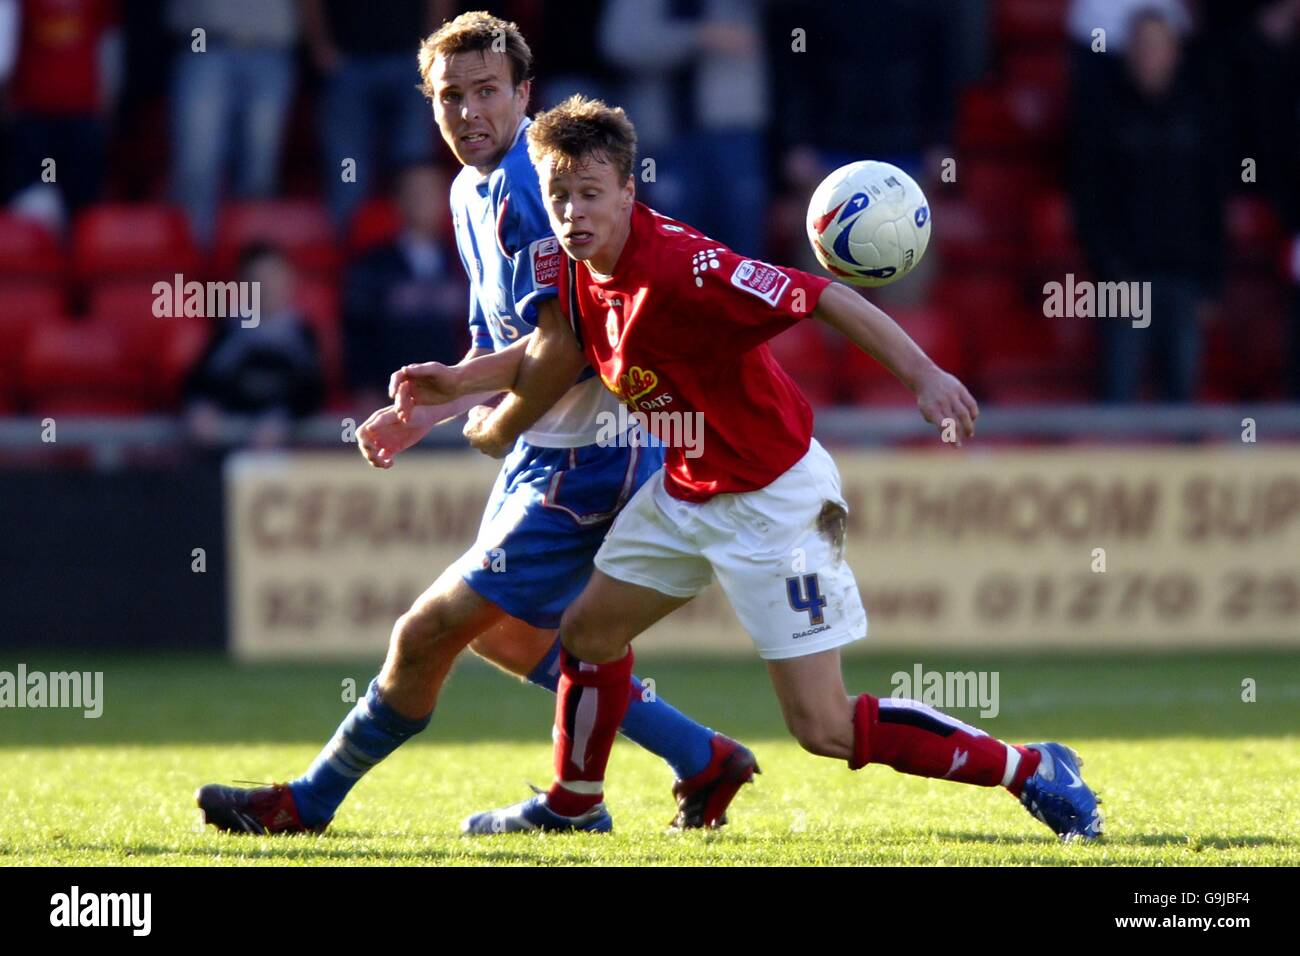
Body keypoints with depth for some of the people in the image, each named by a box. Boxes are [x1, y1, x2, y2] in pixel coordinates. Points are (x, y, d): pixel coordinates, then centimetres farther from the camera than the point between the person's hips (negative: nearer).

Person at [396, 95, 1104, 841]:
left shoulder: (681, 268, -29)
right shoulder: (582, 268, -2)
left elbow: (826, 298, -31)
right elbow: (561, 361, 17)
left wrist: (925, 375, -39)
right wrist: (458, 385, 8)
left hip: (775, 495, -9)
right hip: (686, 491, 9)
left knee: (825, 728, -11)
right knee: (588, 631, 19)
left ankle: (1033, 771, 0)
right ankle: (571, 802, 43)